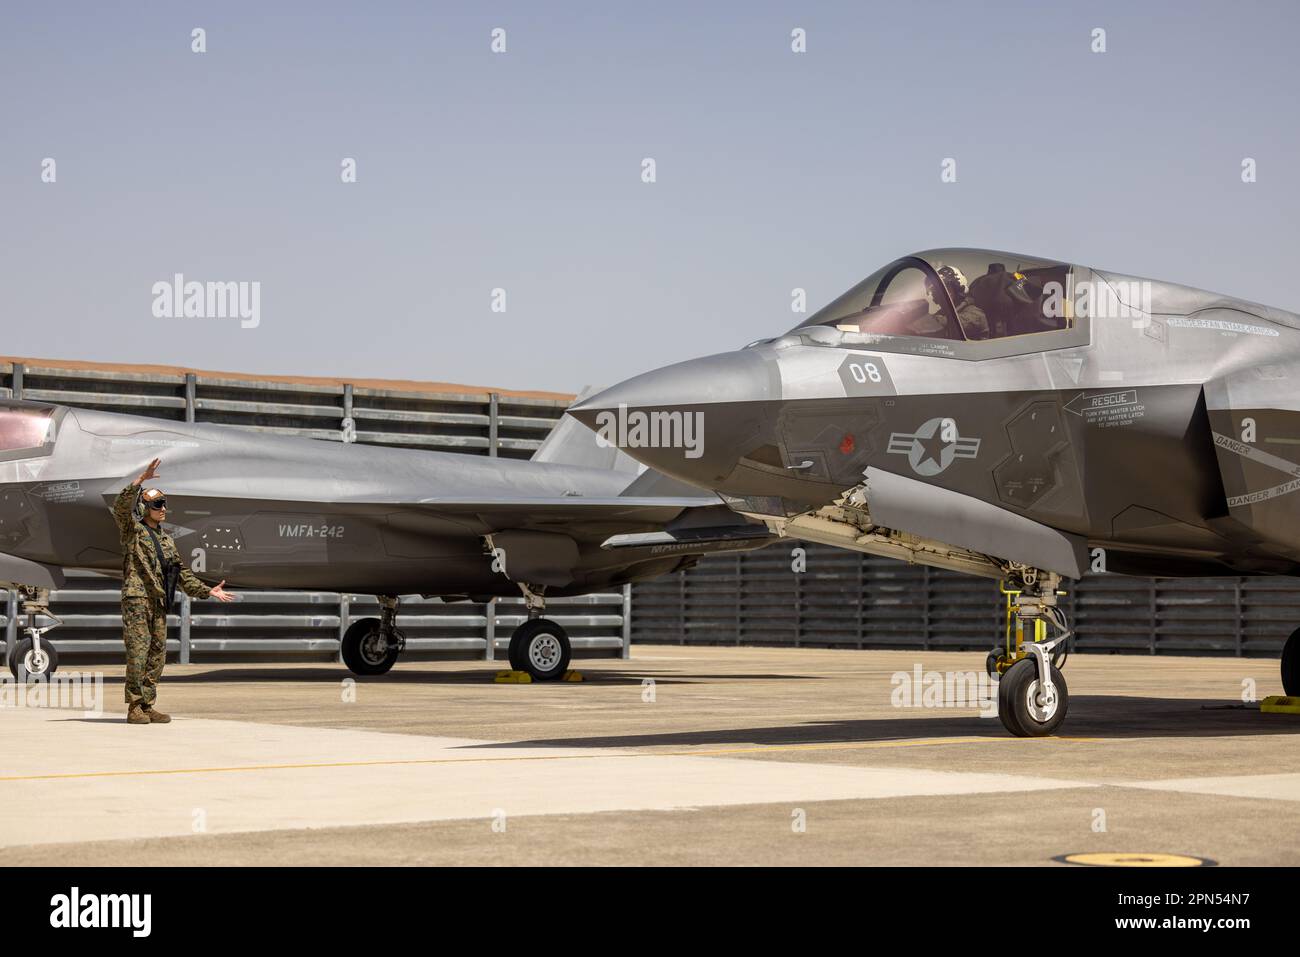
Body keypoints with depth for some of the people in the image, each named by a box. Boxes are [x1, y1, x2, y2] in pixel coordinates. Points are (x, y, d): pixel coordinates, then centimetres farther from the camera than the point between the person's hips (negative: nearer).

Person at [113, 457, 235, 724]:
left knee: (157, 655, 6)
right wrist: (140, 481, -29)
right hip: (136, 598, -7)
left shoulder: (166, 539, 19)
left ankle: (147, 706, 12)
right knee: (138, 653, -9)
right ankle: (134, 708, -5)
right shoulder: (132, 530, 1)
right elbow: (122, 506, -19)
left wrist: (208, 591, 16)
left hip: (158, 602, 7)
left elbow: (181, 573, 22)